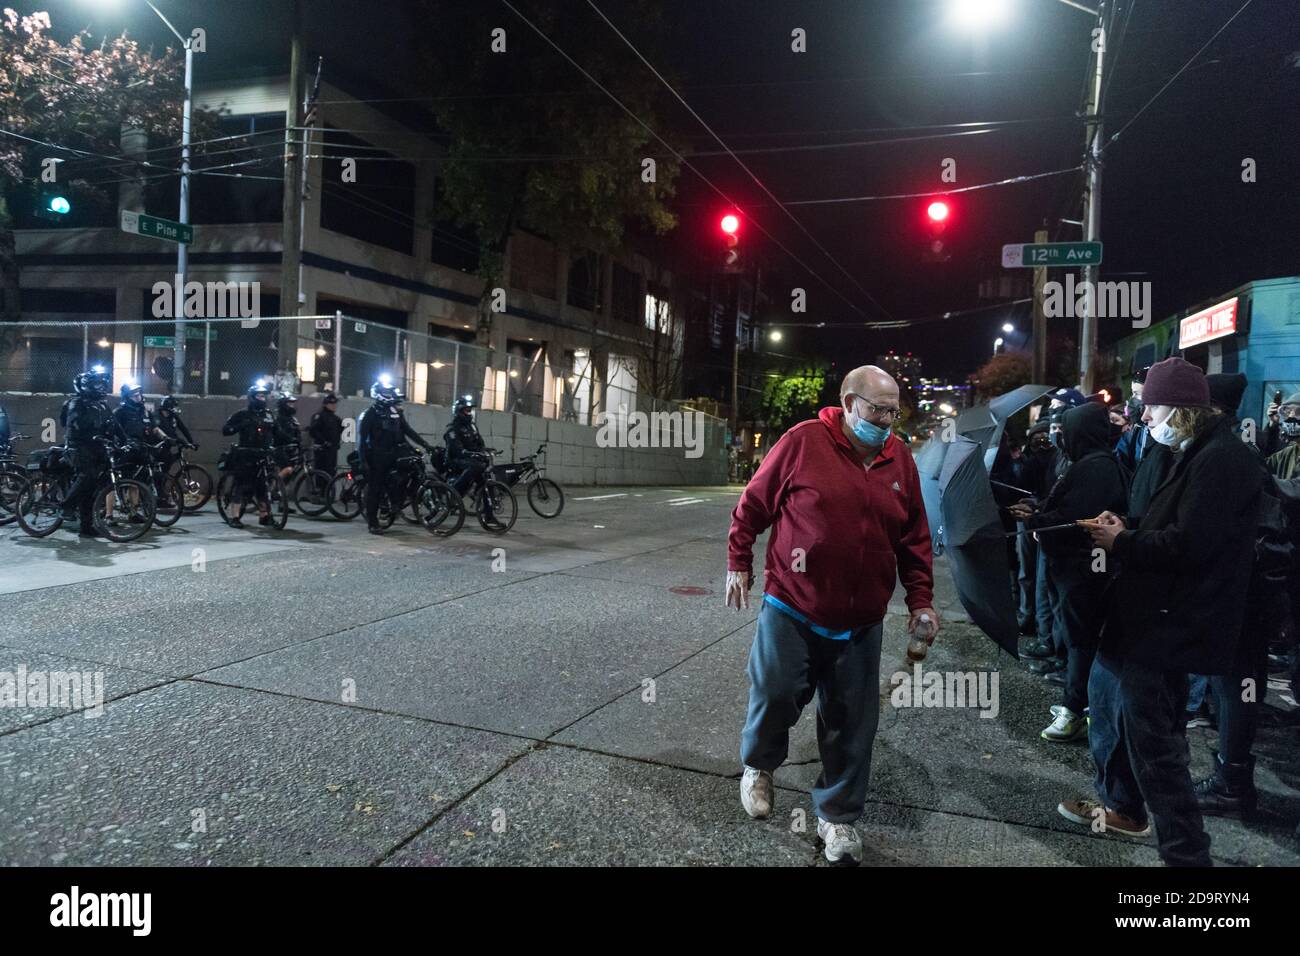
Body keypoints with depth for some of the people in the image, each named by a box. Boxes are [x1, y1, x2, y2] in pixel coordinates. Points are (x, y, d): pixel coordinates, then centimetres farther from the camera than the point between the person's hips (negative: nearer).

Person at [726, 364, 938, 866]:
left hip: (860, 624, 4)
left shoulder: (900, 459, 4)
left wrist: (920, 599, 5)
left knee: (852, 722, 8)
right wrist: (739, 564, 0)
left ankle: (837, 816, 27)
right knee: (774, 694, 3)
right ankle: (758, 766, 35)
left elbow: (914, 538, 10)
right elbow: (753, 505, -2)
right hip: (791, 609, -3)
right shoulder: (802, 442, -9)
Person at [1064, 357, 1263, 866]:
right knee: (1106, 690, 23)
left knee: (1153, 739, -5)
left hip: (1170, 624, -11)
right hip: (1153, 615, 11)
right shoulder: (1195, 455, 15)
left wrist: (1121, 543, -12)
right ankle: (1121, 807, 39)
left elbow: (1186, 544, -27)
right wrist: (1125, 529, 3)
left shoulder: (1222, 459, -19)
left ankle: (1186, 853, 8)